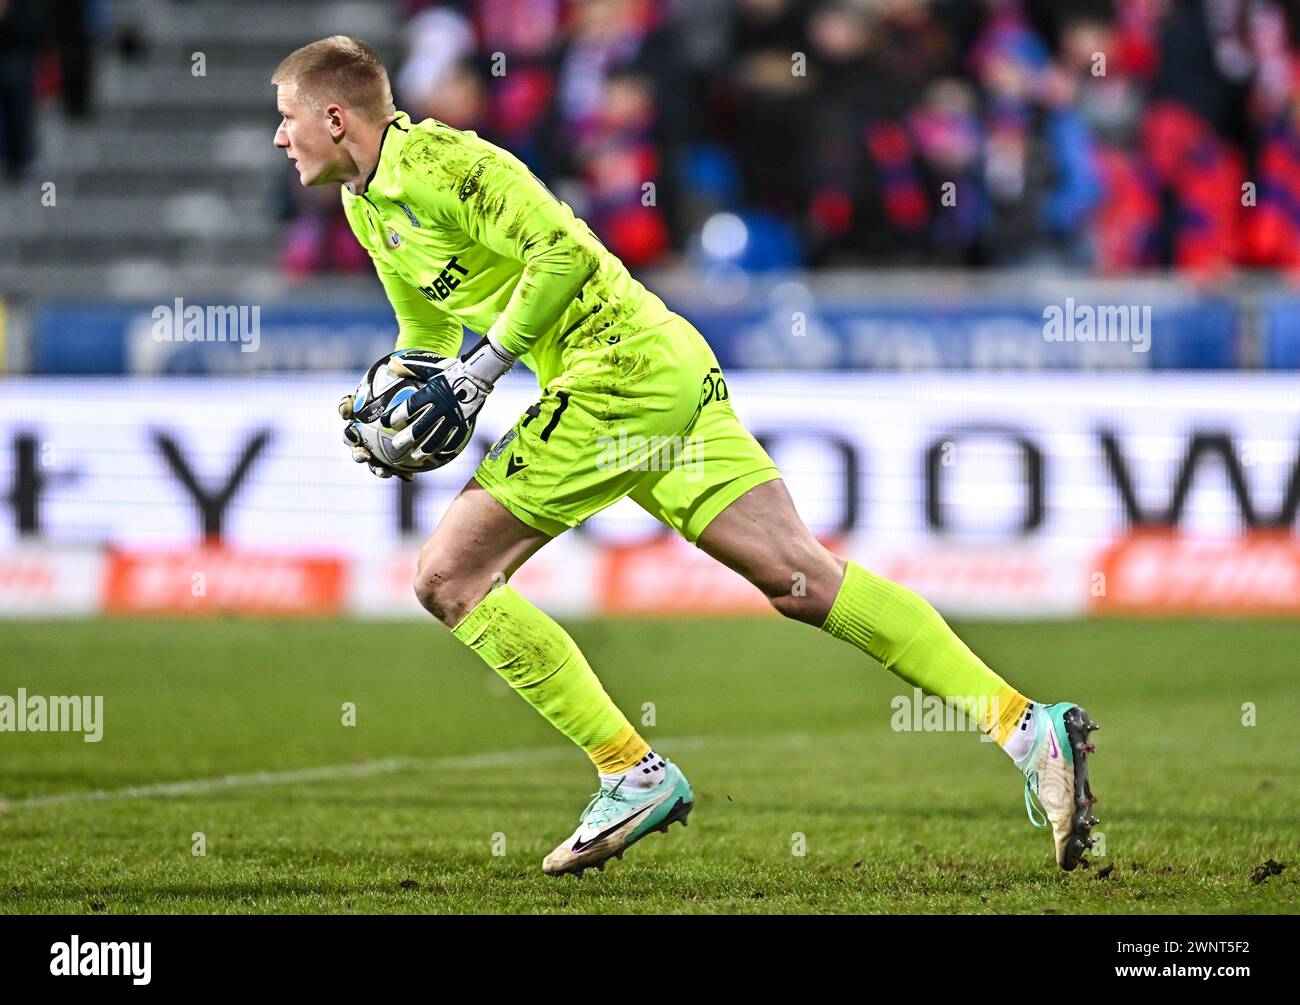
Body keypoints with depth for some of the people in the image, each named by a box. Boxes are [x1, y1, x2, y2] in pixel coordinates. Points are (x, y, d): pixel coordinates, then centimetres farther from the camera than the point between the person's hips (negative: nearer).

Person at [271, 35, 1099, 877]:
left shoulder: (441, 162, -11)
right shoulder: (367, 205, 20)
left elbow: (563, 251, -20)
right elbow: (428, 330, 31)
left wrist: (477, 371, -16)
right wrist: (387, 399, 12)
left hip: (620, 363, -9)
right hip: (666, 369, 9)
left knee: (450, 576, -7)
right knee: (800, 578, 1)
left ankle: (635, 775, -6)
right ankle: (1026, 727, -6)